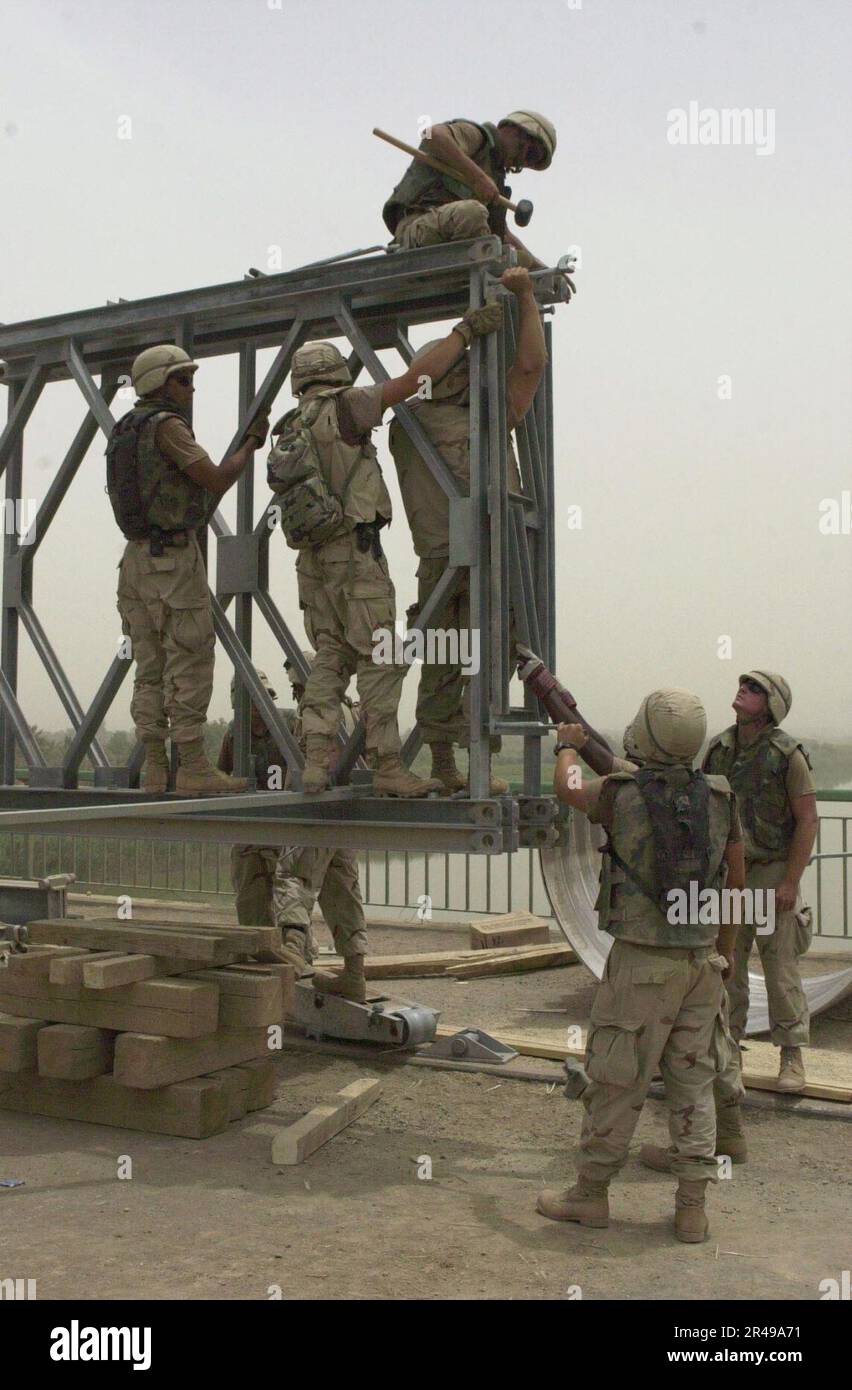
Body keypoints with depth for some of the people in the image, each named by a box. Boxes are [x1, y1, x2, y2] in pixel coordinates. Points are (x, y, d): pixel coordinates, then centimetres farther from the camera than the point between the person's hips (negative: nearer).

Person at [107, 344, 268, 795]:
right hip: (173, 558, -9)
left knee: (151, 669, 8)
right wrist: (252, 441, 1)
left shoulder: (124, 430, 18)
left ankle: (154, 770, 8)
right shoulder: (166, 425, -10)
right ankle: (194, 770, -5)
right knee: (189, 665, -6)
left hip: (136, 556, 9)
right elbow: (216, 479, -12)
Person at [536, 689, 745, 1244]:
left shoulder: (621, 794, -12)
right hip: (702, 961, 4)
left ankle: (591, 1194, 20)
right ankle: (693, 1208, 16)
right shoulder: (721, 798, -2)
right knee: (693, 1084, 12)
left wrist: (566, 747, 33)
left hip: (642, 963, -4)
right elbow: (736, 881, 8)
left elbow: (569, 790, 12)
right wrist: (726, 947, 23)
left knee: (617, 1083, 7)